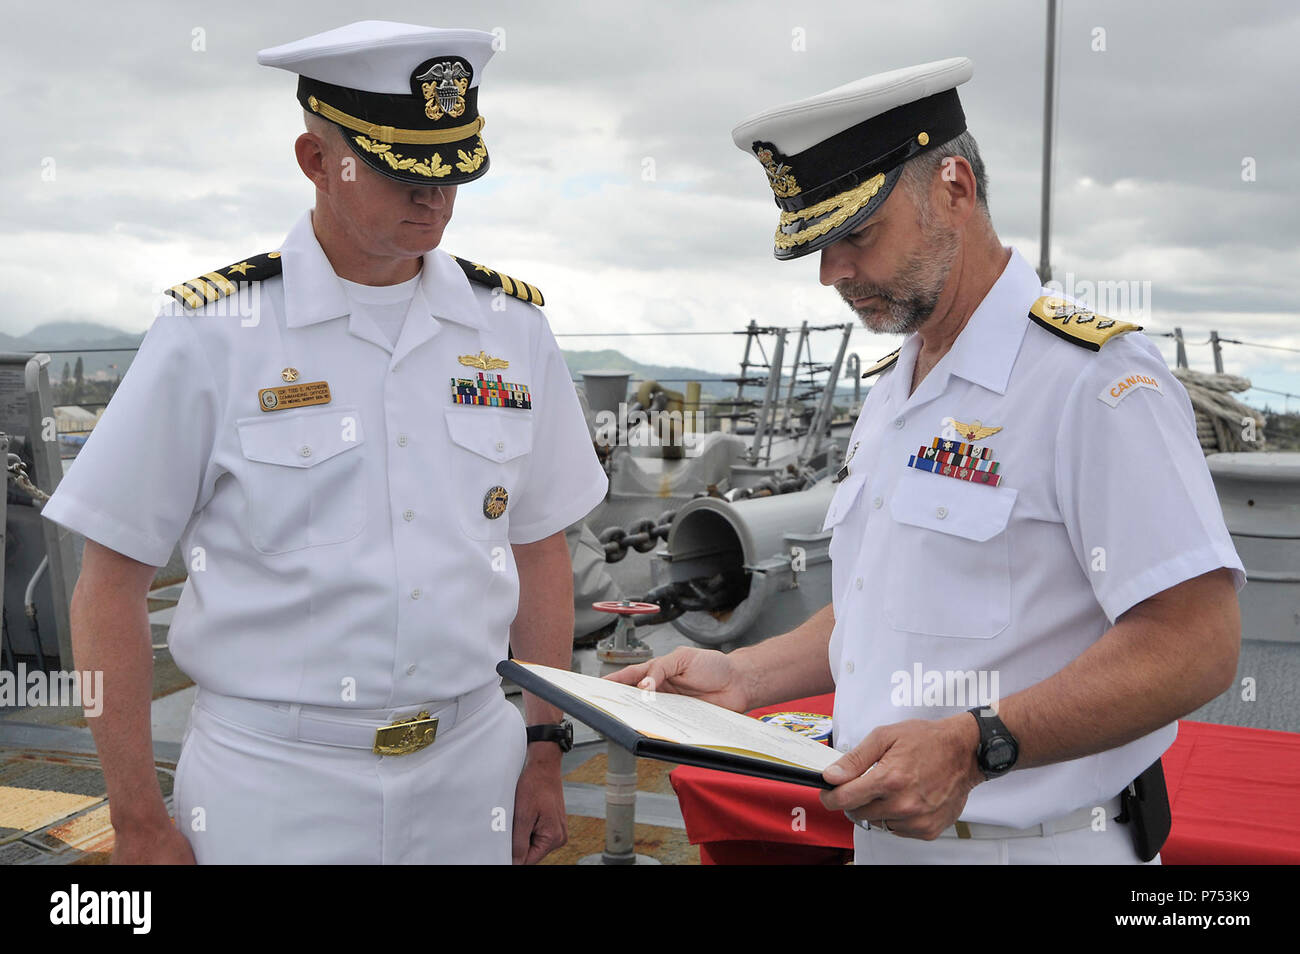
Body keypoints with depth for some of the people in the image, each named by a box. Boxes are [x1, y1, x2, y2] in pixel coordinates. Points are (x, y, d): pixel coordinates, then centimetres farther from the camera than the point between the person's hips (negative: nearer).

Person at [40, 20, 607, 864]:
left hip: (470, 771, 3)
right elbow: (112, 583, -6)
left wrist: (546, 746, 6)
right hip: (273, 788, -3)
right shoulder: (213, 332, -9)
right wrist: (140, 824, -7)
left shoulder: (512, 324, 2)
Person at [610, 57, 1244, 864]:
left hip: (1035, 842, -8)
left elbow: (1196, 643, -24)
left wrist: (975, 745, -31)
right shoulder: (892, 391, 11)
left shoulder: (1096, 379, -18)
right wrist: (744, 677, 4)